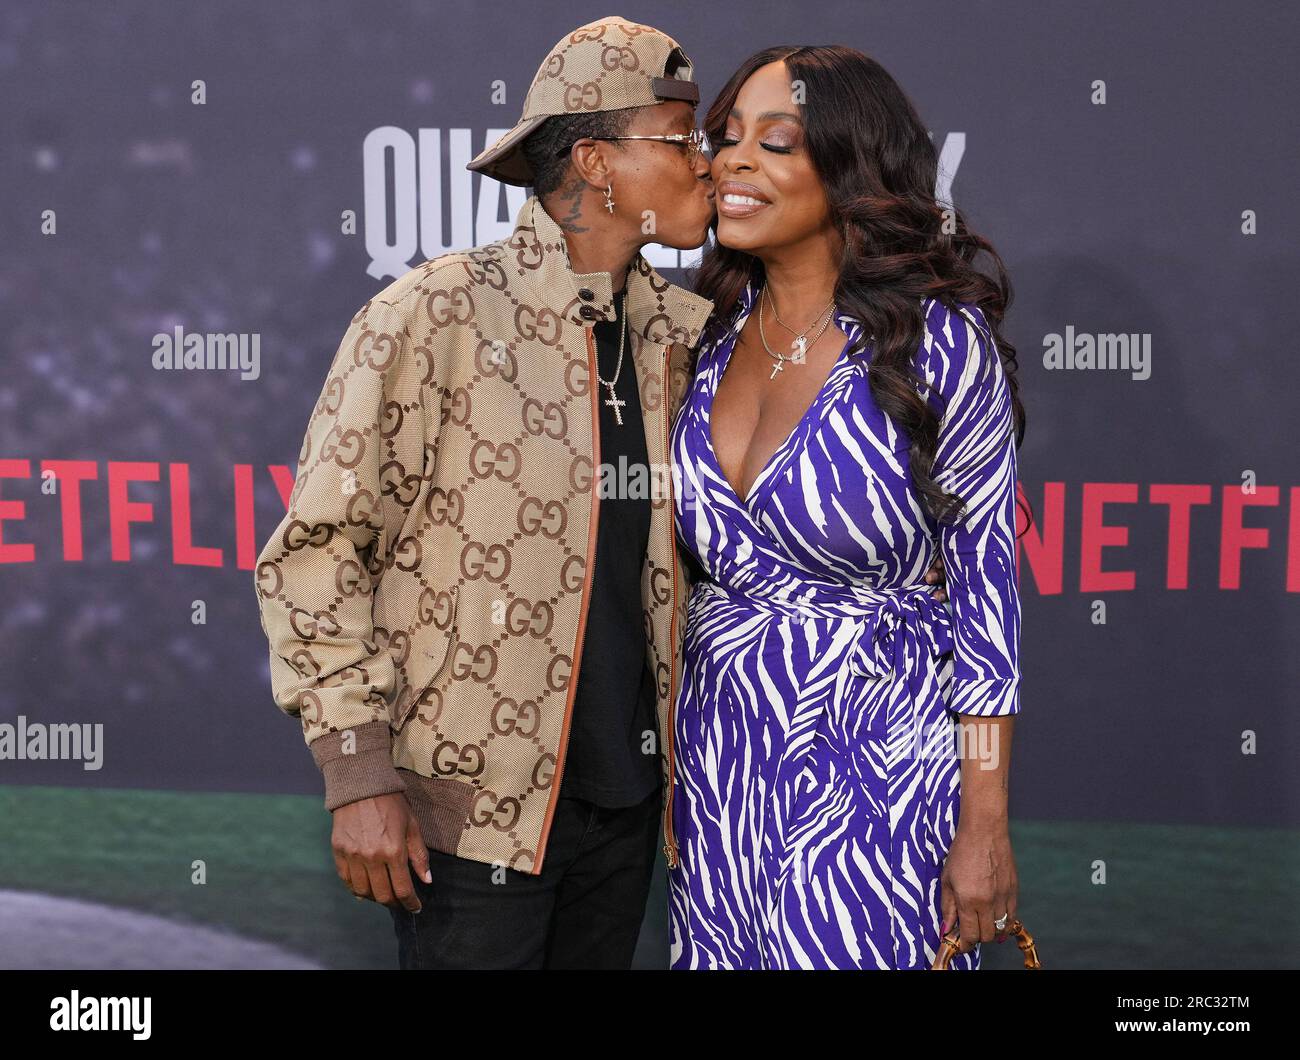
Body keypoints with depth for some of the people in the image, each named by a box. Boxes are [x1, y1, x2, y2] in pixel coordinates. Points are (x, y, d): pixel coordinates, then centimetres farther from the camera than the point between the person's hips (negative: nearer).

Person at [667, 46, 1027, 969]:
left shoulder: (939, 341, -14)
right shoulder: (714, 331, 2)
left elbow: (986, 583, -11)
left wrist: (985, 826, -11)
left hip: (874, 755, -5)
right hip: (719, 749, 5)